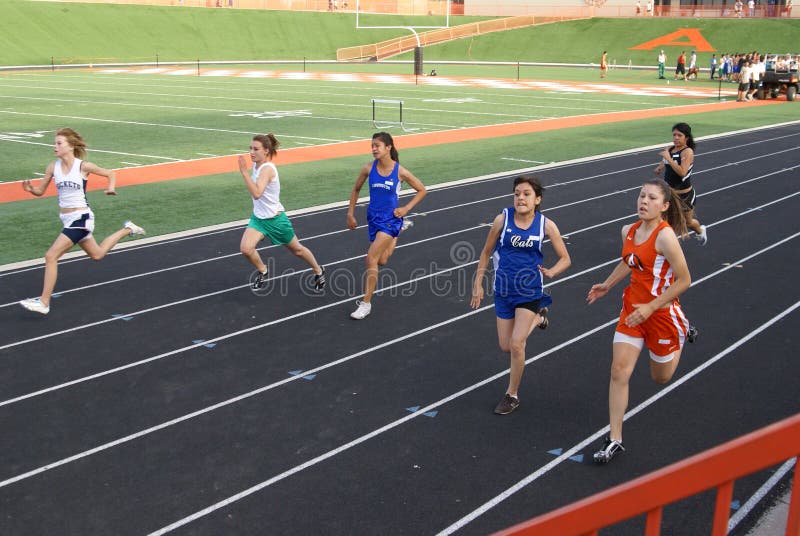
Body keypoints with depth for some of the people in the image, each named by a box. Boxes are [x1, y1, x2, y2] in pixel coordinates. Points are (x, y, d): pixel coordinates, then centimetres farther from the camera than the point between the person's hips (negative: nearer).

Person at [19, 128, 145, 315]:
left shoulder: (83, 166, -12)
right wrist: (30, 189, -16)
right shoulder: (53, 167, 1)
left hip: (80, 218, -7)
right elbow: (40, 191, 6)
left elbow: (110, 173, 1)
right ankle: (126, 230, 44)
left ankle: (44, 303, -5)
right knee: (97, 254, 24)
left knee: (51, 256, -14)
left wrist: (111, 188, -18)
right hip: (67, 219, 7)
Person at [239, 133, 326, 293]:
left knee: (297, 249, 15)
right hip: (258, 217, 6)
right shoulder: (256, 165, -2)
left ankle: (318, 271, 42)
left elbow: (256, 193, -42)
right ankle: (262, 271, 12)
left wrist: (244, 172, -43)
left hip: (275, 219, -6)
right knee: (245, 248, -17)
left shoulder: (267, 169, -26)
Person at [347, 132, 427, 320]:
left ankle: (366, 303, -5)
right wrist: (350, 214, 8)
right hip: (373, 218, 5)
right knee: (382, 261, 19)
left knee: (371, 258, -16)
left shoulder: (400, 171, -14)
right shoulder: (369, 169, -7)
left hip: (390, 219, -5)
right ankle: (398, 230, 50)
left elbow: (422, 190, 0)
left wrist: (406, 208, -8)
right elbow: (356, 189, 10)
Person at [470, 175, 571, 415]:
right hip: (503, 290, 3)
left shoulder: (546, 225, -10)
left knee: (516, 344, -13)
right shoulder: (503, 219, -9)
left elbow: (565, 259, 0)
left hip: (530, 290, -2)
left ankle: (512, 395, 10)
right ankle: (537, 317, 42)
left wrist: (551, 272, -20)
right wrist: (478, 284, 3)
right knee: (506, 347, 11)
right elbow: (486, 253, 4)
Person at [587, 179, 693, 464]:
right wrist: (607, 285, 18)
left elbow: (684, 280, -20)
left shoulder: (665, 236, -22)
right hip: (633, 307, 5)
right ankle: (614, 440, 3)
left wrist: (650, 307, -22)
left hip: (661, 312, -5)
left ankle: (682, 333, 45)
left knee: (661, 378, 15)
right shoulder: (628, 231, -1)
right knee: (619, 371, -5)